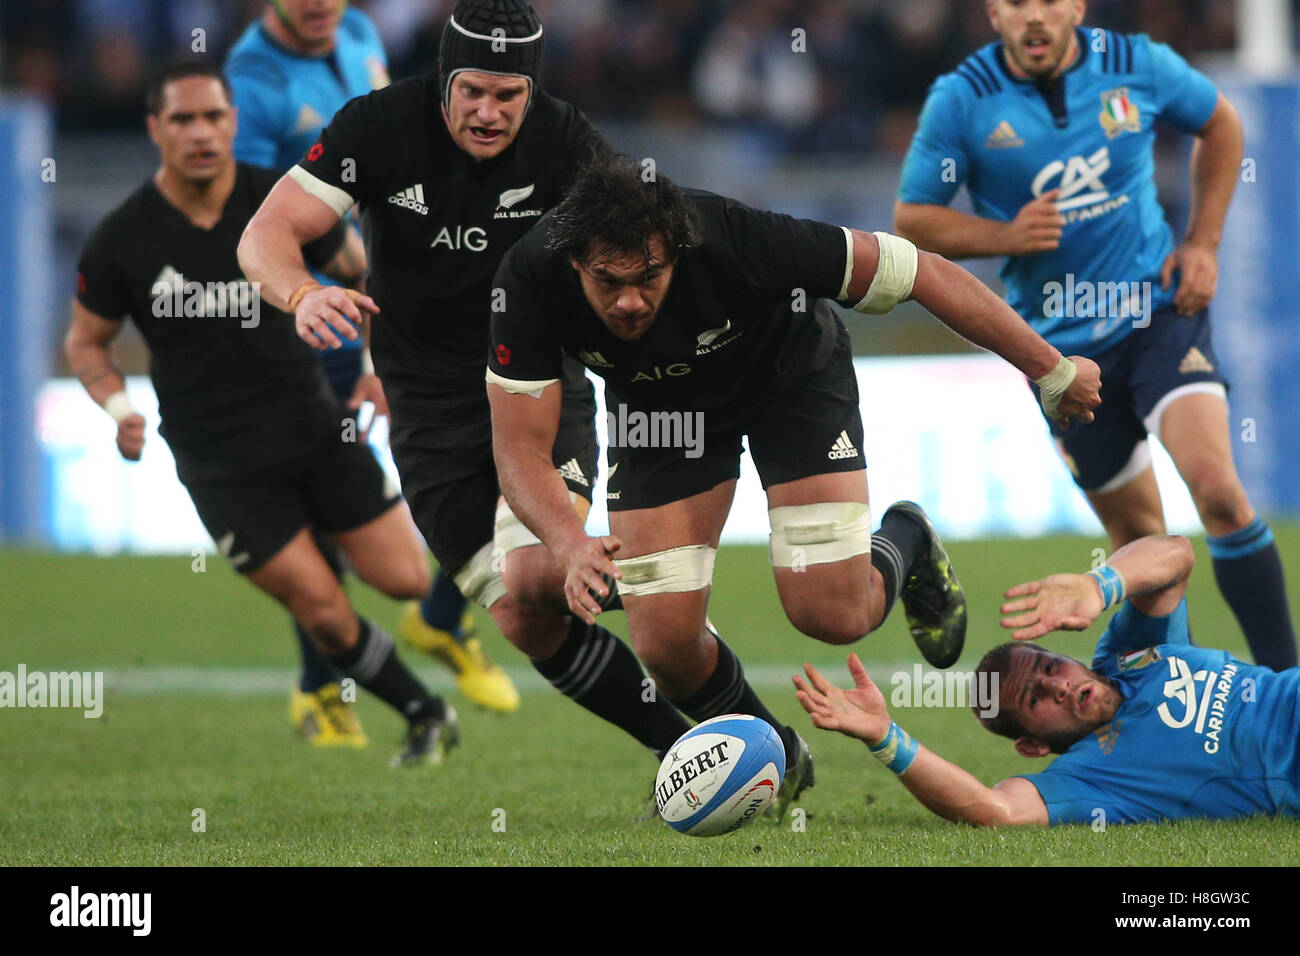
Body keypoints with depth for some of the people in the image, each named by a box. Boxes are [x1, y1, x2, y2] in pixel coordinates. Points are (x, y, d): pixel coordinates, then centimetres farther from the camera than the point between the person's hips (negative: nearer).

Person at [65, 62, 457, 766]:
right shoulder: (121, 242, -12)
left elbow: (358, 270, 9)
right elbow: (86, 341, 3)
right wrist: (118, 408, -15)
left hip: (311, 424, 2)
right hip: (219, 461, -2)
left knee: (405, 580, -3)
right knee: (324, 613, -6)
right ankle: (423, 714, 19)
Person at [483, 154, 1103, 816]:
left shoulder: (740, 241, -40)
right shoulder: (530, 281, -34)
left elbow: (922, 274, -28)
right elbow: (520, 445, -27)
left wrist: (1051, 370, -18)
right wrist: (572, 546, -49)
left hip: (790, 374, -2)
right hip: (658, 406, 2)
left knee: (832, 613, -14)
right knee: (664, 640, -11)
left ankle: (906, 544, 23)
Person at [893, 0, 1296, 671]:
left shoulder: (1138, 67, -5)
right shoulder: (961, 100, -8)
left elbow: (1219, 124, 14)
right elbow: (911, 220, -1)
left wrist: (1203, 244, 6)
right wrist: (1005, 236, -19)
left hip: (1159, 309, -1)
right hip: (1060, 343, 1)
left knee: (1216, 486, -20)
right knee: (1135, 527, 7)